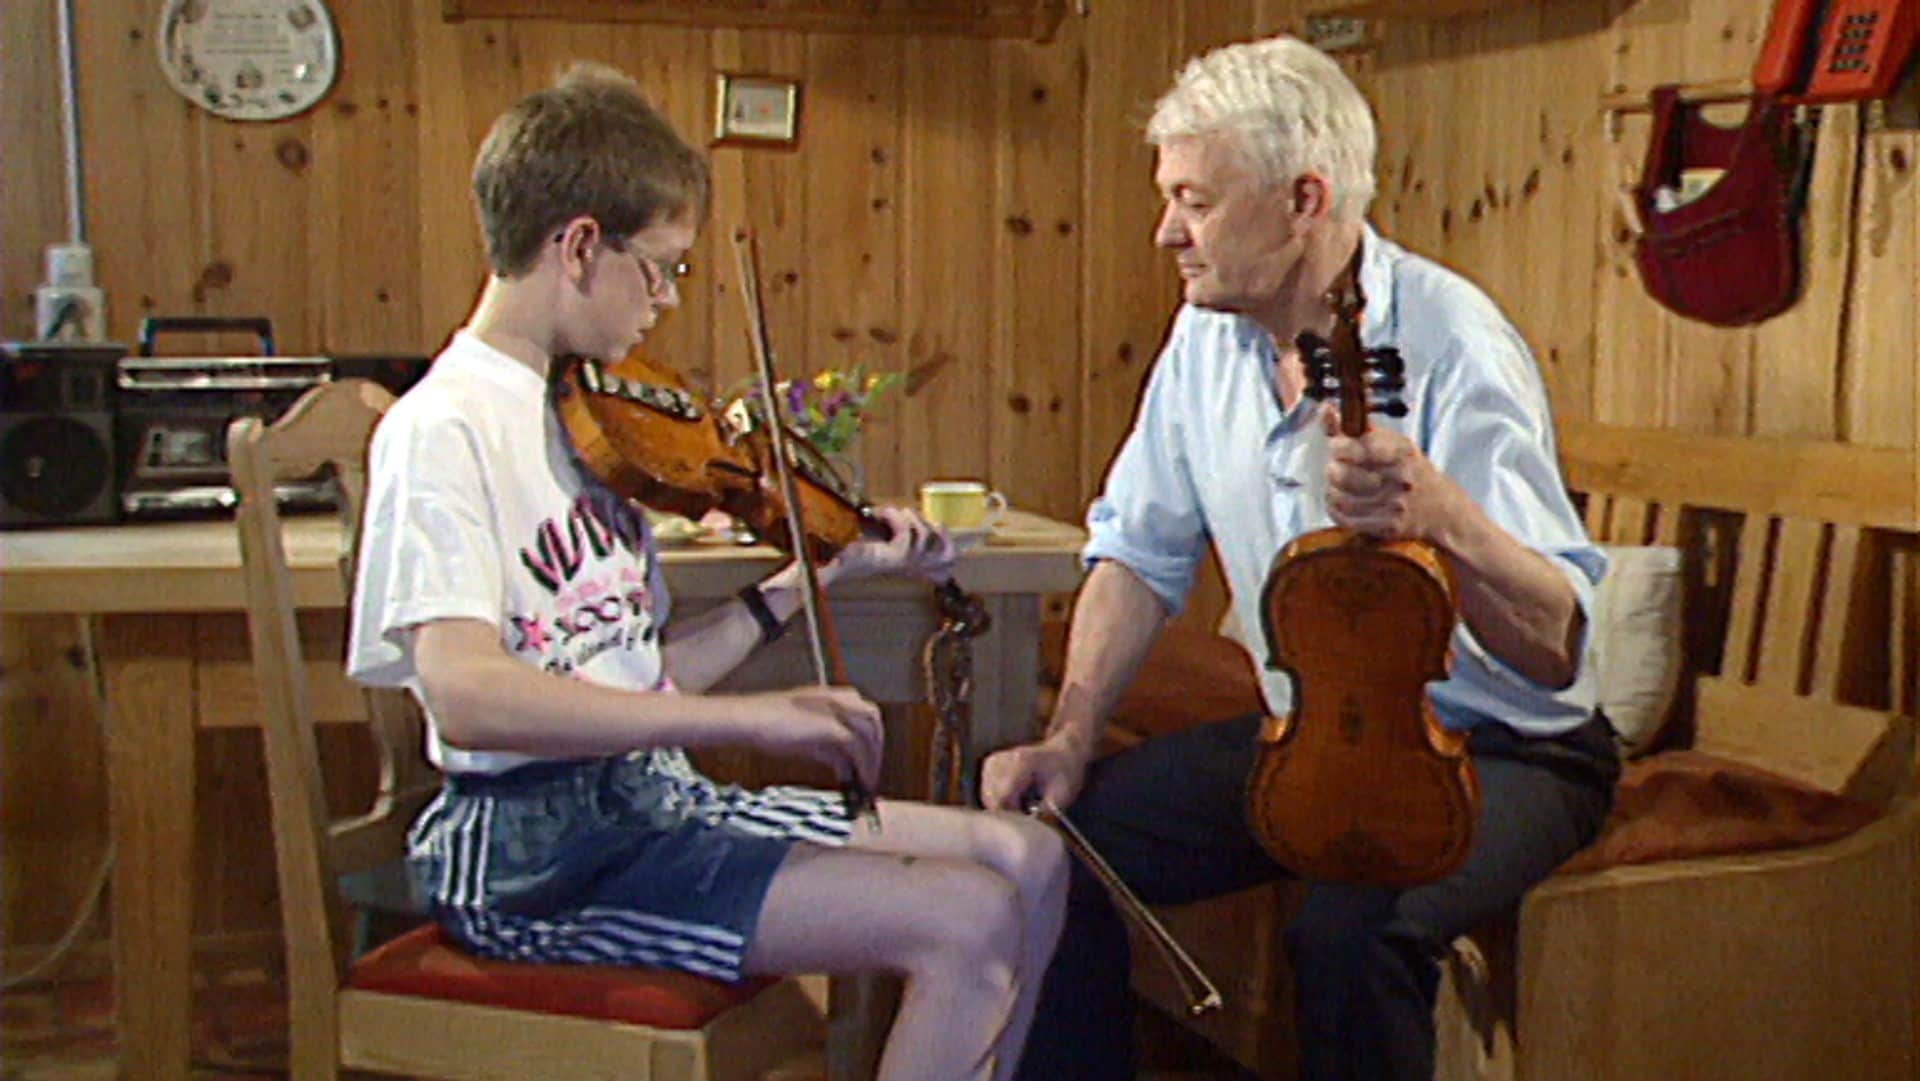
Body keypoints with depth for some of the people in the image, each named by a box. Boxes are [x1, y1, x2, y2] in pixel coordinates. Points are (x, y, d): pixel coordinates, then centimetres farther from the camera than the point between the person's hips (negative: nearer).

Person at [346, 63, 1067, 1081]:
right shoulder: (443, 426, -14)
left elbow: (643, 671, 13)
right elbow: (464, 694, -28)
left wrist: (821, 573, 12)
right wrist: (745, 715, -33)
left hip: (652, 799, 9)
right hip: (535, 852, -9)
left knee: (1027, 859, 6)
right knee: (969, 922, -20)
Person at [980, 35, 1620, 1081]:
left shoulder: (1451, 349, -22)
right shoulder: (1208, 335, 0)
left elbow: (1559, 648, -27)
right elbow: (1141, 554, 9)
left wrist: (1443, 517, -46)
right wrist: (1069, 737, -4)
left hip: (1500, 752, -6)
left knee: (1350, 927, -34)